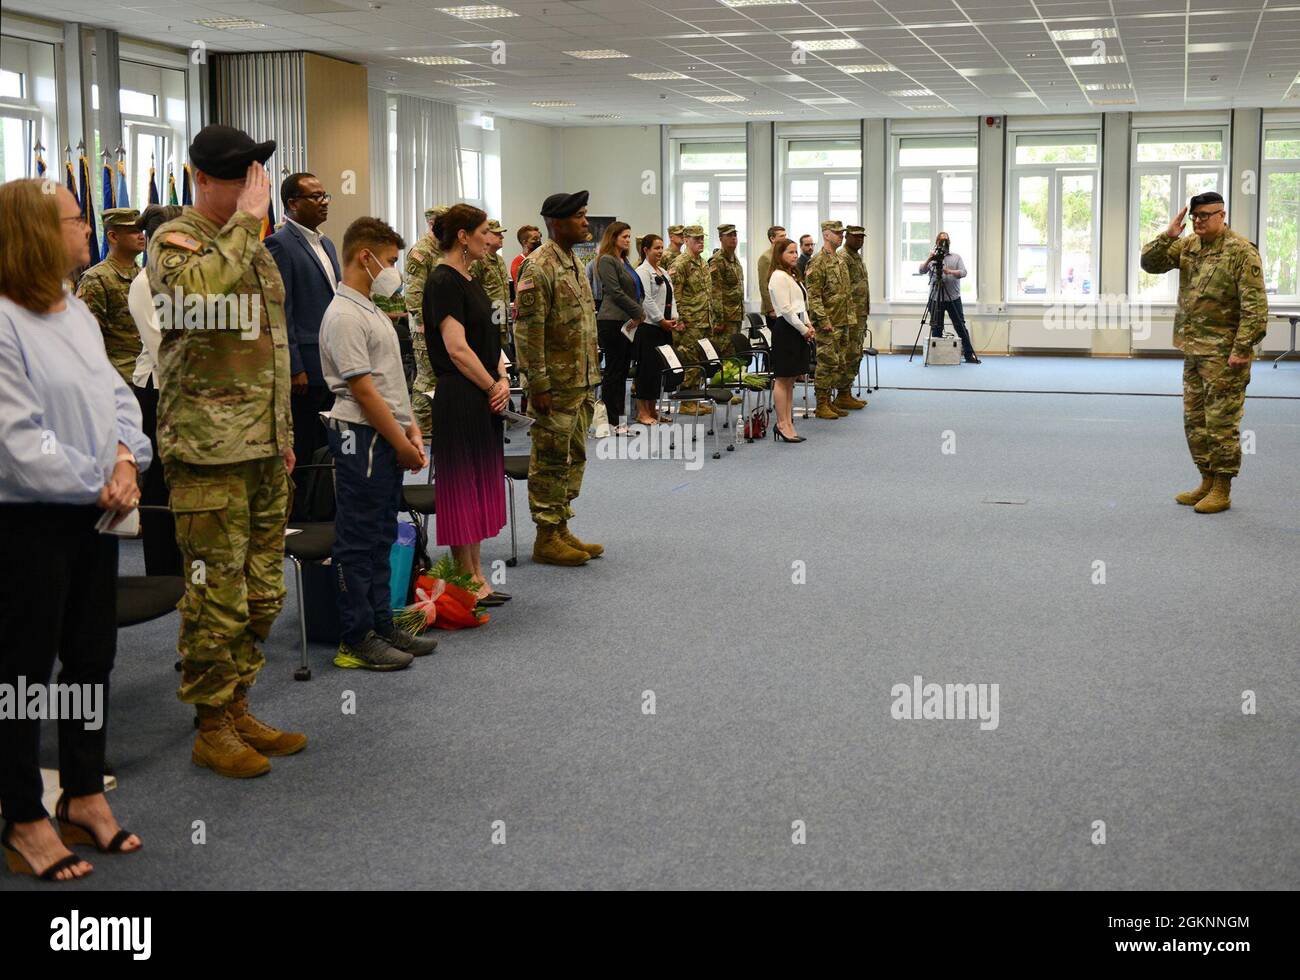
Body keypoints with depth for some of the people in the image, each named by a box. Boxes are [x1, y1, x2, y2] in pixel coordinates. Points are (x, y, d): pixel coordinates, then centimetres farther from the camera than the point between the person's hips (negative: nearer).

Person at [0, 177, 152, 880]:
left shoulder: (76, 311, 9)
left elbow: (116, 394, 10)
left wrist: (125, 461, -8)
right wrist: (99, 484, -16)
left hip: (92, 513, 8)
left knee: (91, 657, 16)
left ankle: (85, 796, 32)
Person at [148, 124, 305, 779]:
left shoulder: (251, 247, 18)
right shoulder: (175, 241, -8)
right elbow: (196, 289, -33)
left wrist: (284, 432, 22)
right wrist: (245, 221, -23)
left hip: (263, 448, 8)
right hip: (209, 452, -8)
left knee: (261, 593, 13)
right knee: (217, 596, -3)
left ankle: (237, 711, 26)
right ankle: (211, 730, 9)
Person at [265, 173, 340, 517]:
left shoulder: (326, 245, 17)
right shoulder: (279, 244, -9)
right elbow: (279, 313, -14)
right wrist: (294, 369, -18)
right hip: (304, 370, -8)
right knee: (298, 453, -1)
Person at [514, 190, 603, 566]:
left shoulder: (575, 263, 15)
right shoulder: (538, 267, -15)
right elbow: (528, 330, -19)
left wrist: (592, 374, 18)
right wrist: (538, 385, -21)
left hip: (582, 383, 9)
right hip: (556, 385, -9)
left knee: (573, 458, 14)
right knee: (551, 461, -2)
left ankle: (561, 529, 23)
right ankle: (546, 539, 5)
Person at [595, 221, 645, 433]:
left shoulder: (624, 261, 18)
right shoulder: (607, 261, -10)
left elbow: (635, 290, 20)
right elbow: (615, 292, -17)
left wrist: (637, 314, 5)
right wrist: (638, 312, -12)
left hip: (627, 321, 9)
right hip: (612, 322, -9)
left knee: (622, 371, 9)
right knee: (613, 370, -5)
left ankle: (619, 418, 14)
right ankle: (610, 421, -1)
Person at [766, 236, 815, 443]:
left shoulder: (792, 276, 19)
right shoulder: (778, 276, -11)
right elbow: (785, 309, -17)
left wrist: (808, 325, 6)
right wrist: (804, 329, -13)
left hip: (798, 329, 10)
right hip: (786, 329, -10)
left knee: (790, 379, 11)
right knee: (782, 379, -4)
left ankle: (788, 423, 14)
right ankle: (782, 424, 0)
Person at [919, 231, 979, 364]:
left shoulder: (956, 257, 11)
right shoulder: (932, 258, 11)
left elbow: (963, 273, -3)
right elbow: (921, 270, -3)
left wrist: (949, 271, -20)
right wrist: (929, 259, -19)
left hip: (953, 298, 0)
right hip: (936, 299, 0)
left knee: (961, 327, -2)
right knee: (936, 328, 1)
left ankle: (969, 355, 0)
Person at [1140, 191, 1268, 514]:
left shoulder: (1241, 252, -13)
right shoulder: (1188, 246, 10)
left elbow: (1255, 306, -16)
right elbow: (1150, 263, 9)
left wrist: (1242, 348, -20)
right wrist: (1168, 236, -7)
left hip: (1224, 353, -8)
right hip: (1193, 350, 8)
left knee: (1221, 422, -3)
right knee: (1194, 421, 14)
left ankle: (1222, 491, 5)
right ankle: (1207, 482, 25)